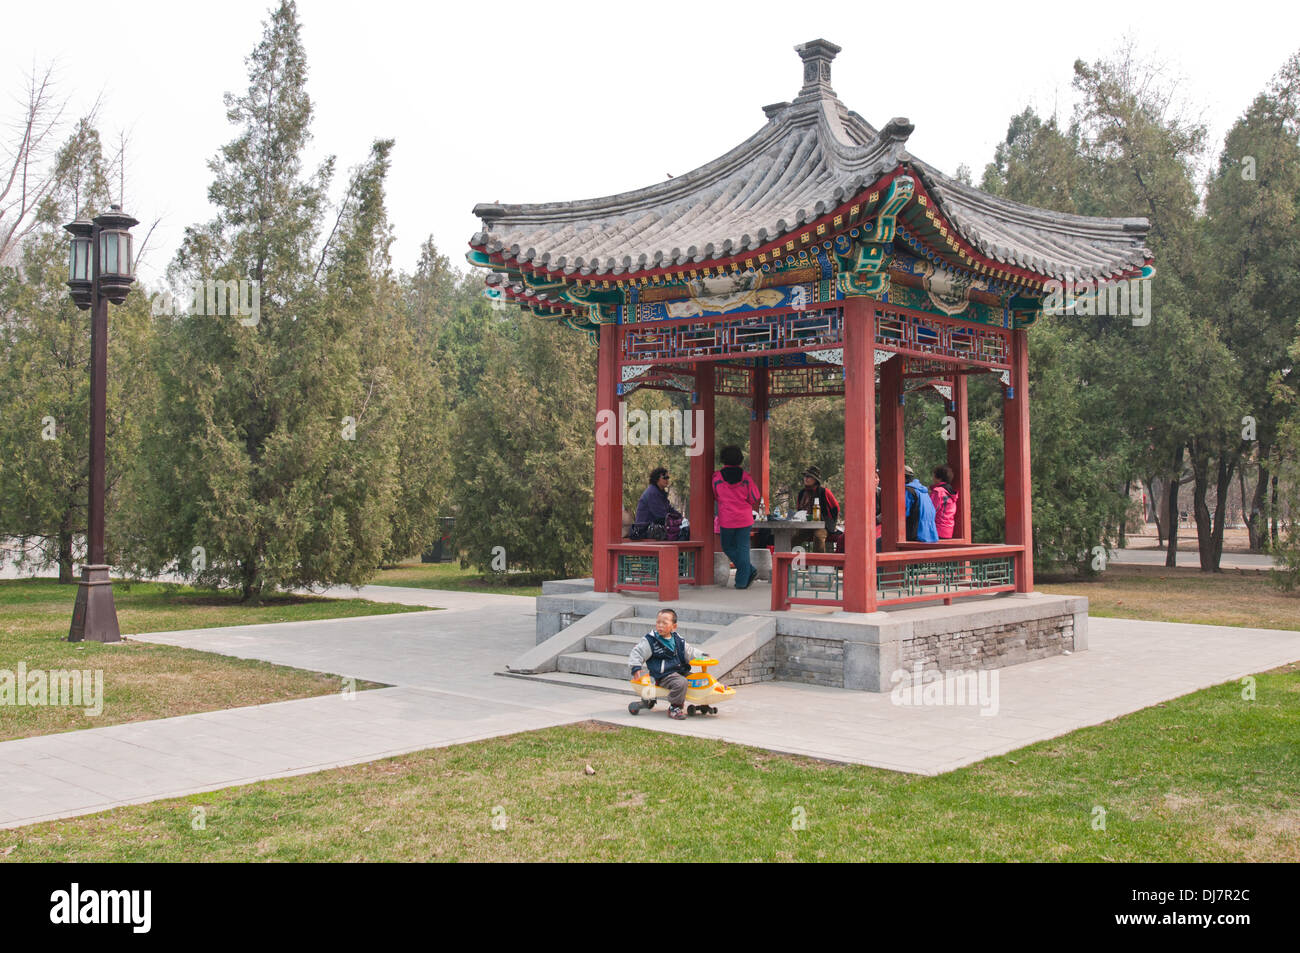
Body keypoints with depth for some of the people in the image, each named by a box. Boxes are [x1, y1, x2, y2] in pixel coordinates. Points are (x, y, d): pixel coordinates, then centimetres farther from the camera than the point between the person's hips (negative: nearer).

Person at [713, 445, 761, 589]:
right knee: (743, 548, 7)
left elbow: (715, 496, 7)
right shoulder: (745, 476, -4)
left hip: (727, 519, -1)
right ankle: (742, 581, 4)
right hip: (745, 518, 1)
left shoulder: (717, 477, -6)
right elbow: (754, 499, 0)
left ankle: (749, 571, 1)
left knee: (728, 547, 15)